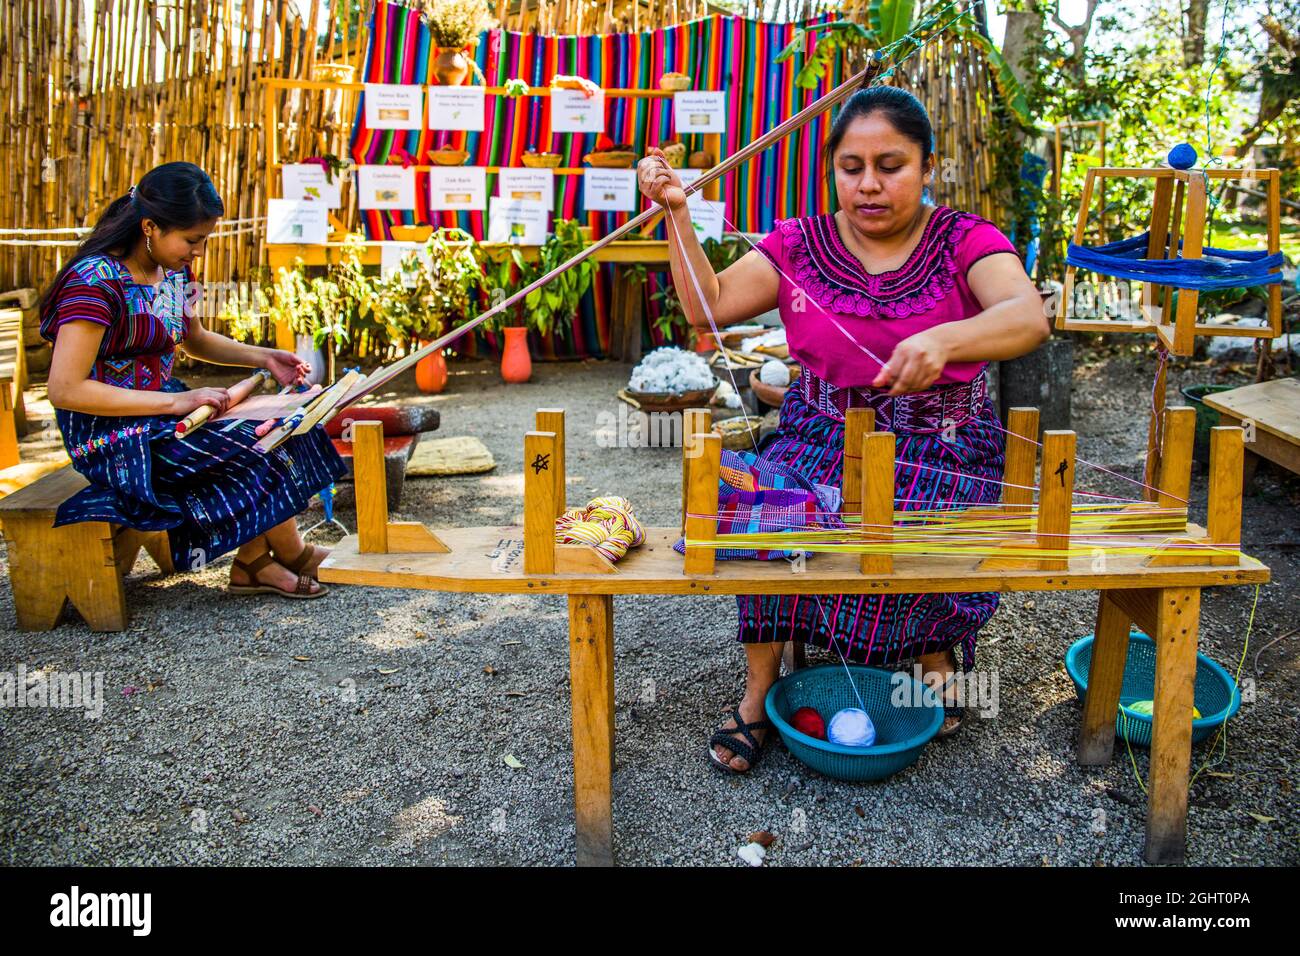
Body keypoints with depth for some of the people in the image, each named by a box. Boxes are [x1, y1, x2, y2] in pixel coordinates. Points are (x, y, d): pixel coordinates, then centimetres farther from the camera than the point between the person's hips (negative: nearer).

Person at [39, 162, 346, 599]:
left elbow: (195, 339, 24)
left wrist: (264, 357, 6)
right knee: (263, 449, -17)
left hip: (163, 409, 9)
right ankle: (292, 555, 8)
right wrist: (176, 402, -27)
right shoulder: (97, 281, -20)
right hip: (113, 434, -9)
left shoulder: (173, 270, 6)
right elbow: (65, 389, -25)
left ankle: (253, 563, -2)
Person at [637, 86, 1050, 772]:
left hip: (942, 450, -2)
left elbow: (1029, 318, -20)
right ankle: (760, 688, -11)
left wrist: (943, 340, -40)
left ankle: (936, 647, 1)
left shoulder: (965, 241, -1)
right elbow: (709, 306, 3)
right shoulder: (800, 245, 8)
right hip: (822, 437, 2)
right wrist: (676, 213, -5)